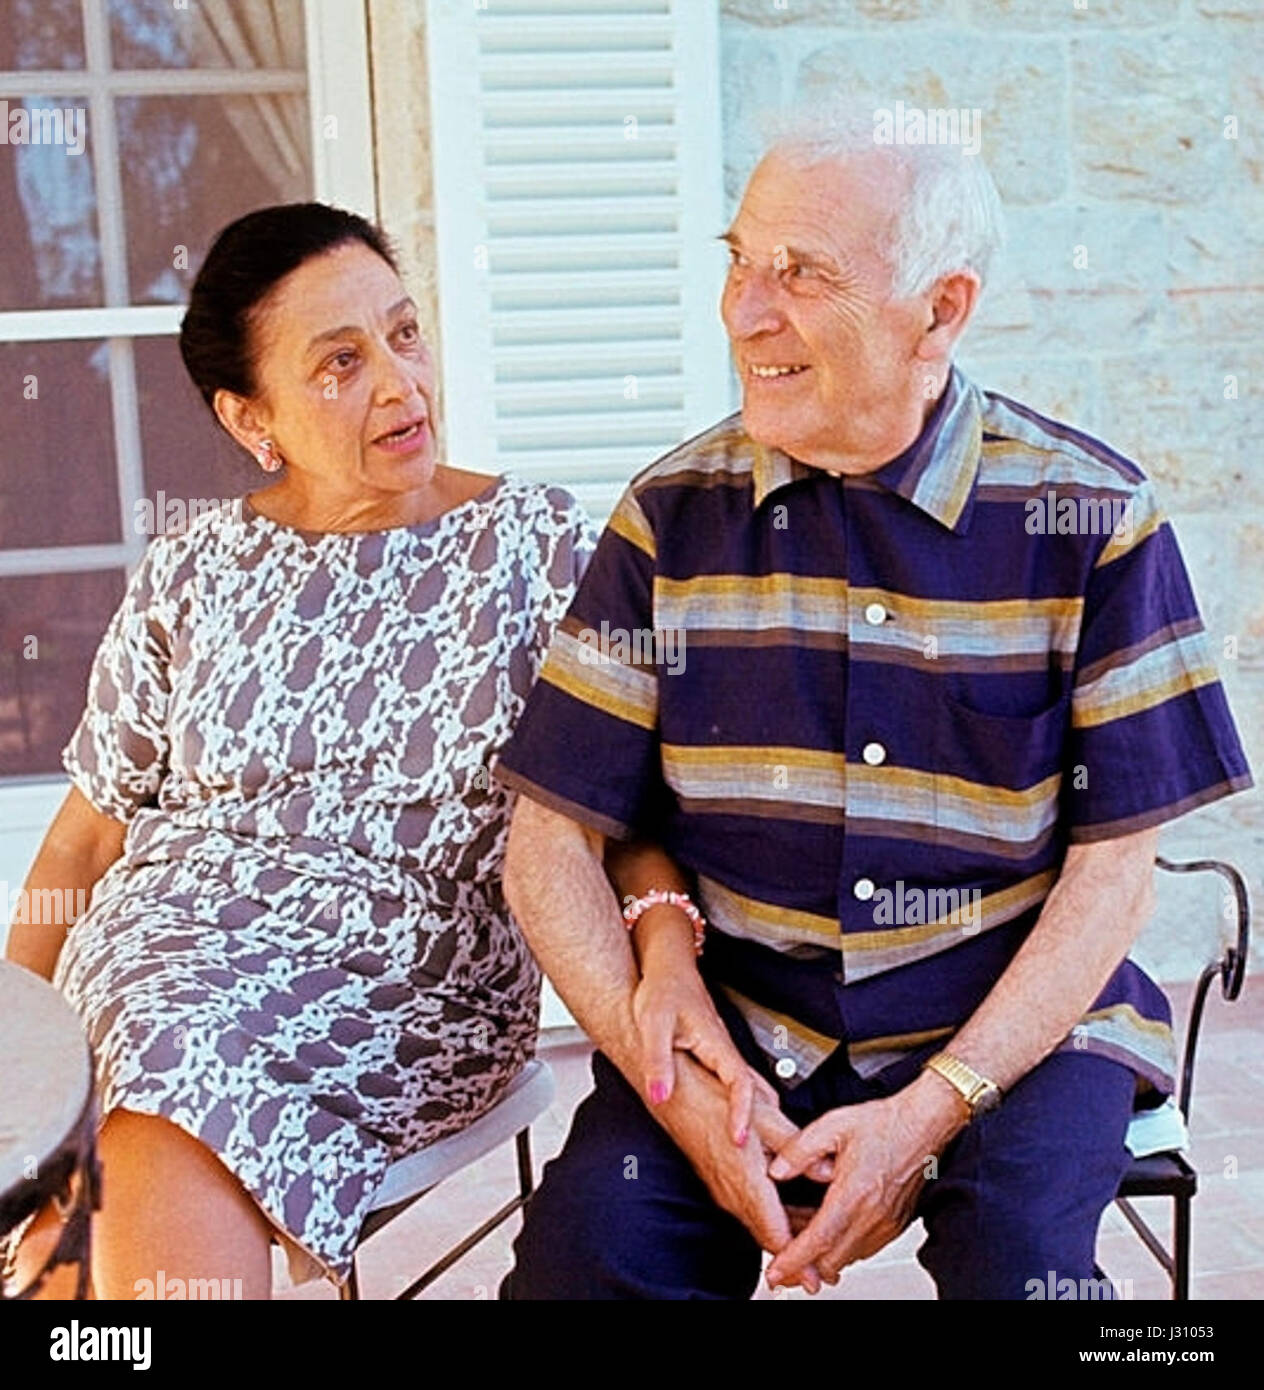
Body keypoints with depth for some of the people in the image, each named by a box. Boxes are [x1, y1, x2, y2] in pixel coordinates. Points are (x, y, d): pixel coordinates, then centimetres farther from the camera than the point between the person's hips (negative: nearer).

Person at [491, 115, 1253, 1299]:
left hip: (1014, 1020, 0)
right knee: (585, 1239, -25)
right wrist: (671, 1037, -14)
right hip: (744, 1015, 1)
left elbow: (1114, 870, -5)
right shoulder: (674, 515, -1)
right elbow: (556, 839, -1)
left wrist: (931, 1112, -15)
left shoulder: (1090, 520, -6)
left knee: (1016, 1245, -29)